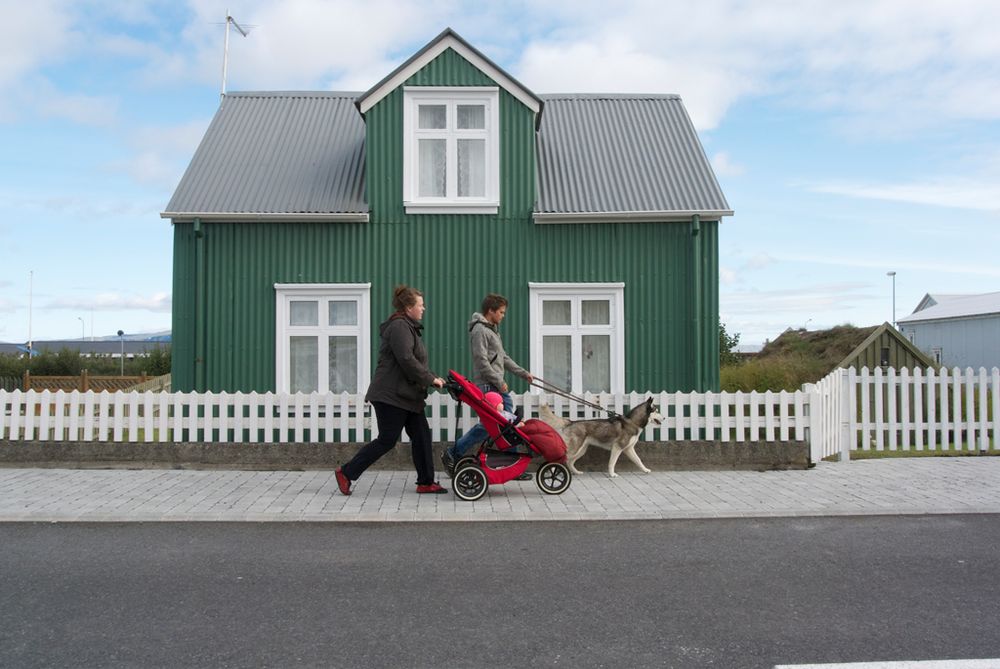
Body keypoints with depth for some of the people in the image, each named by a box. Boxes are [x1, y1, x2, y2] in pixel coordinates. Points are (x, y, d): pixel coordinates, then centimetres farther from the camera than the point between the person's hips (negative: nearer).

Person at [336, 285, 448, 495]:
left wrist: (432, 378, 11)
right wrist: (430, 379, -16)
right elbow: (406, 360, -24)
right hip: (391, 396, -11)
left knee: (421, 436, 8)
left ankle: (426, 482, 14)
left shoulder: (408, 327, 19)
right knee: (386, 440, -5)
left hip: (406, 395, 11)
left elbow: (416, 361, 24)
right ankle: (346, 473, 7)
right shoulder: (399, 326, -15)